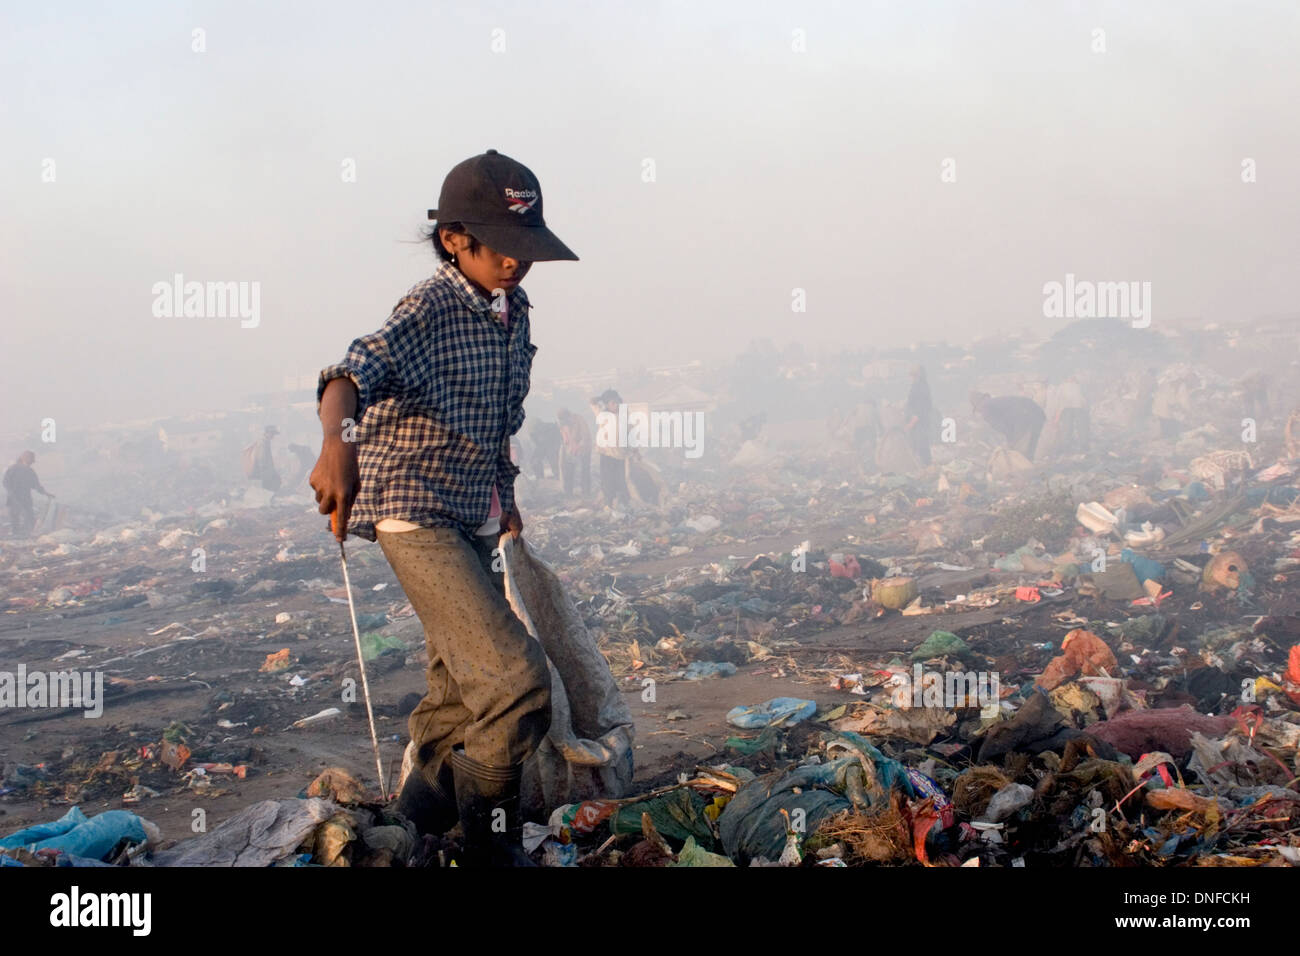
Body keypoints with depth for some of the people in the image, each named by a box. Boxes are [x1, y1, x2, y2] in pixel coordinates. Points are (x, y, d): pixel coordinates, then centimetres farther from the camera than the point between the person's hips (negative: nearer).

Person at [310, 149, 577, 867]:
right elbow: (359, 368, -36)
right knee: (517, 685, -18)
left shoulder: (514, 309, 6)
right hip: (418, 516, -8)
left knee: (462, 686, 21)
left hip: (475, 519, 9)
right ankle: (490, 836, 2)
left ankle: (430, 794, 43)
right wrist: (338, 439, -55)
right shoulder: (431, 308, -18)